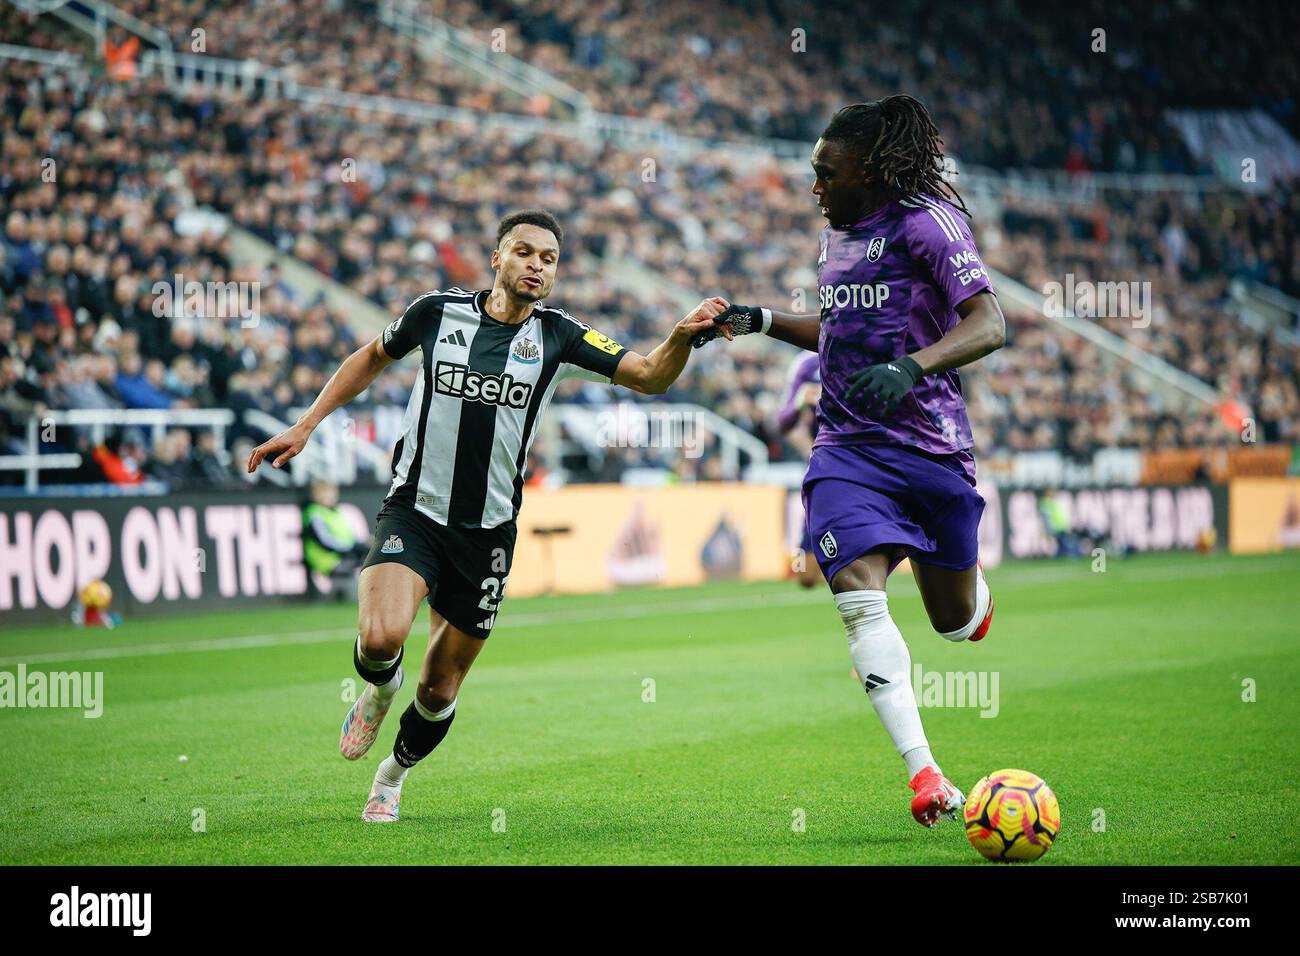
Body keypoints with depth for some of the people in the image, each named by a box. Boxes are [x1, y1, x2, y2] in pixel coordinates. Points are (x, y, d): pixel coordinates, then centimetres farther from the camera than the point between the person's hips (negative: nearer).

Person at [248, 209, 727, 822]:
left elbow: (650, 376, -9)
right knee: (380, 638, -27)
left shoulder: (557, 336, -1)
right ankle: (380, 690, 11)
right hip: (413, 512, -1)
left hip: (487, 533, 1)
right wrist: (305, 425, 12)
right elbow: (373, 358, 16)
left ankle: (392, 778, 38)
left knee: (439, 691, 6)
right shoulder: (437, 312, -2)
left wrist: (683, 336, -29)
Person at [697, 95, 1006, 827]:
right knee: (858, 597, -20)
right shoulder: (837, 237, 14)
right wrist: (759, 321, 21)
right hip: (848, 449, 5)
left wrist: (911, 367, -34)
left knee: (958, 624, 9)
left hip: (931, 445, -5)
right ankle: (926, 776, -23)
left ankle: (968, 578, 49)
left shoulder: (925, 222, -9)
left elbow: (990, 326, -20)